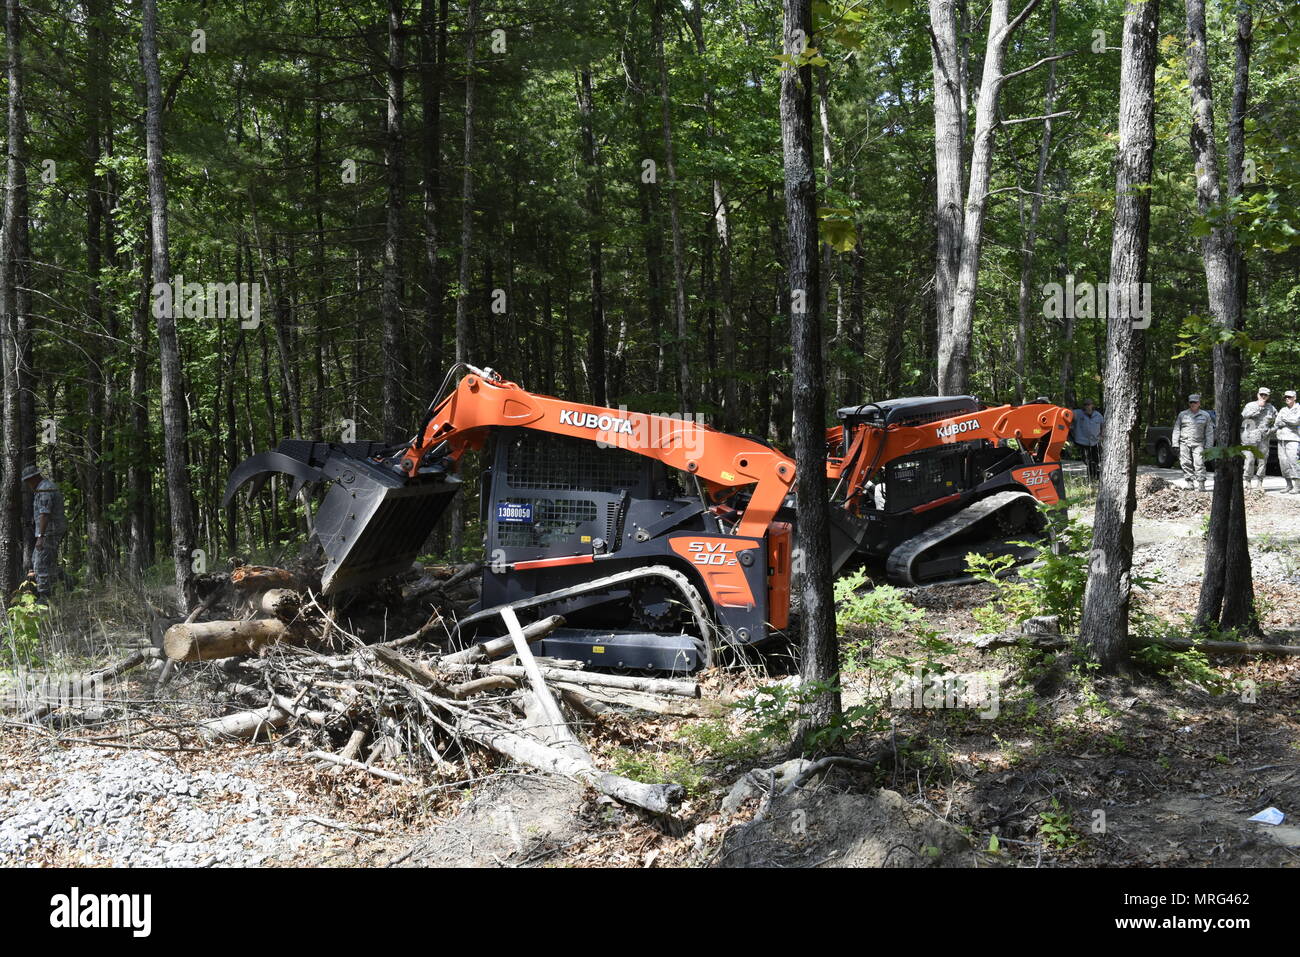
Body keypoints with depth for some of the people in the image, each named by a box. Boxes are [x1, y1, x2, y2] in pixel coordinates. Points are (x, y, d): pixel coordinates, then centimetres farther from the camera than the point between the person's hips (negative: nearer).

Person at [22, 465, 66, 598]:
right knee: (36, 561, 16)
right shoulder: (50, 486, 17)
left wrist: (40, 536, -28)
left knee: (41, 565, -8)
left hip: (49, 532, -11)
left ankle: (44, 596, -6)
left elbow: (45, 514, -25)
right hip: (57, 531, 11)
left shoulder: (44, 490, -17)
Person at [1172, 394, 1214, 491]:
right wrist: (1175, 444, 3)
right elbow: (1176, 430, 12)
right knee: (1186, 464, -1)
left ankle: (1200, 485, -11)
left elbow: (1209, 432, 10)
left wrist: (1208, 446, 1)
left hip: (1198, 444, -2)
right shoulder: (1182, 414, 13)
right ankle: (1189, 483, 5)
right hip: (1184, 443, 2)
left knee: (1199, 464, -10)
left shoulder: (1205, 415, 11)